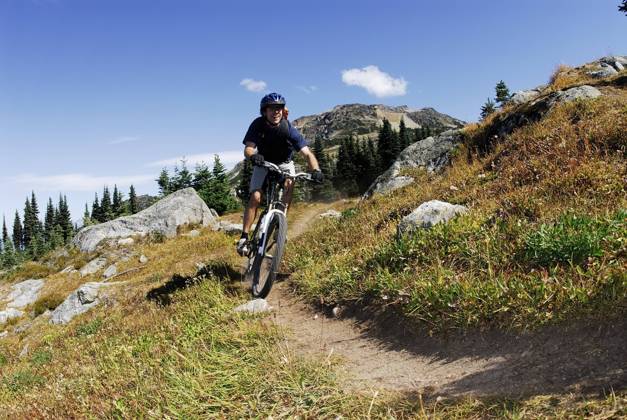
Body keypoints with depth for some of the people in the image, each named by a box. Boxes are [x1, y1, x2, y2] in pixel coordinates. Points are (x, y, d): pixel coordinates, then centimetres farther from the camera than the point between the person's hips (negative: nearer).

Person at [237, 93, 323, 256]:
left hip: (284, 164, 0)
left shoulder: (288, 129, -27)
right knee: (255, 197, -18)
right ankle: (244, 237, -9)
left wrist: (316, 170, -51)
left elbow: (307, 153, -32)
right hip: (263, 164, 0)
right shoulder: (257, 125, -23)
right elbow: (248, 148, -31)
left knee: (289, 184, -31)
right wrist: (253, 155, -55)